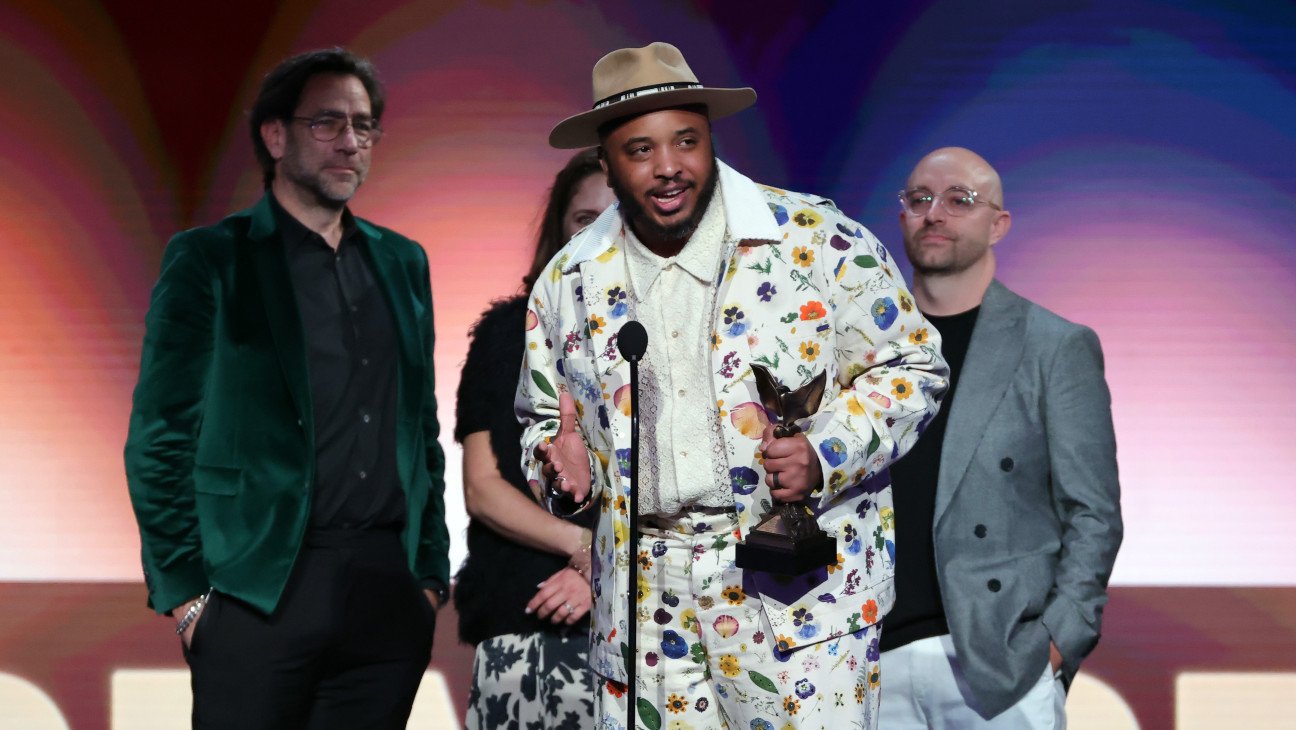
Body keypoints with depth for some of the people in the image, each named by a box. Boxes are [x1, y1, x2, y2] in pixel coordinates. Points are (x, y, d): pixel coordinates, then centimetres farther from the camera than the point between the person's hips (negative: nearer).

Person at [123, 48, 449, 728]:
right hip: (261, 592, -4)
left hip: (388, 593, 4)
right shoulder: (207, 260, 1)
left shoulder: (403, 262, 16)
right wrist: (186, 596, -8)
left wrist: (431, 573, 12)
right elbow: (159, 441, -2)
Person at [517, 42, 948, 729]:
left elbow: (911, 366, 2)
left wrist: (826, 453, -14)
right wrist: (562, 457, -2)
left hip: (801, 596, -3)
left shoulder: (819, 241, -2)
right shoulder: (569, 282, 10)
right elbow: (544, 416, 23)